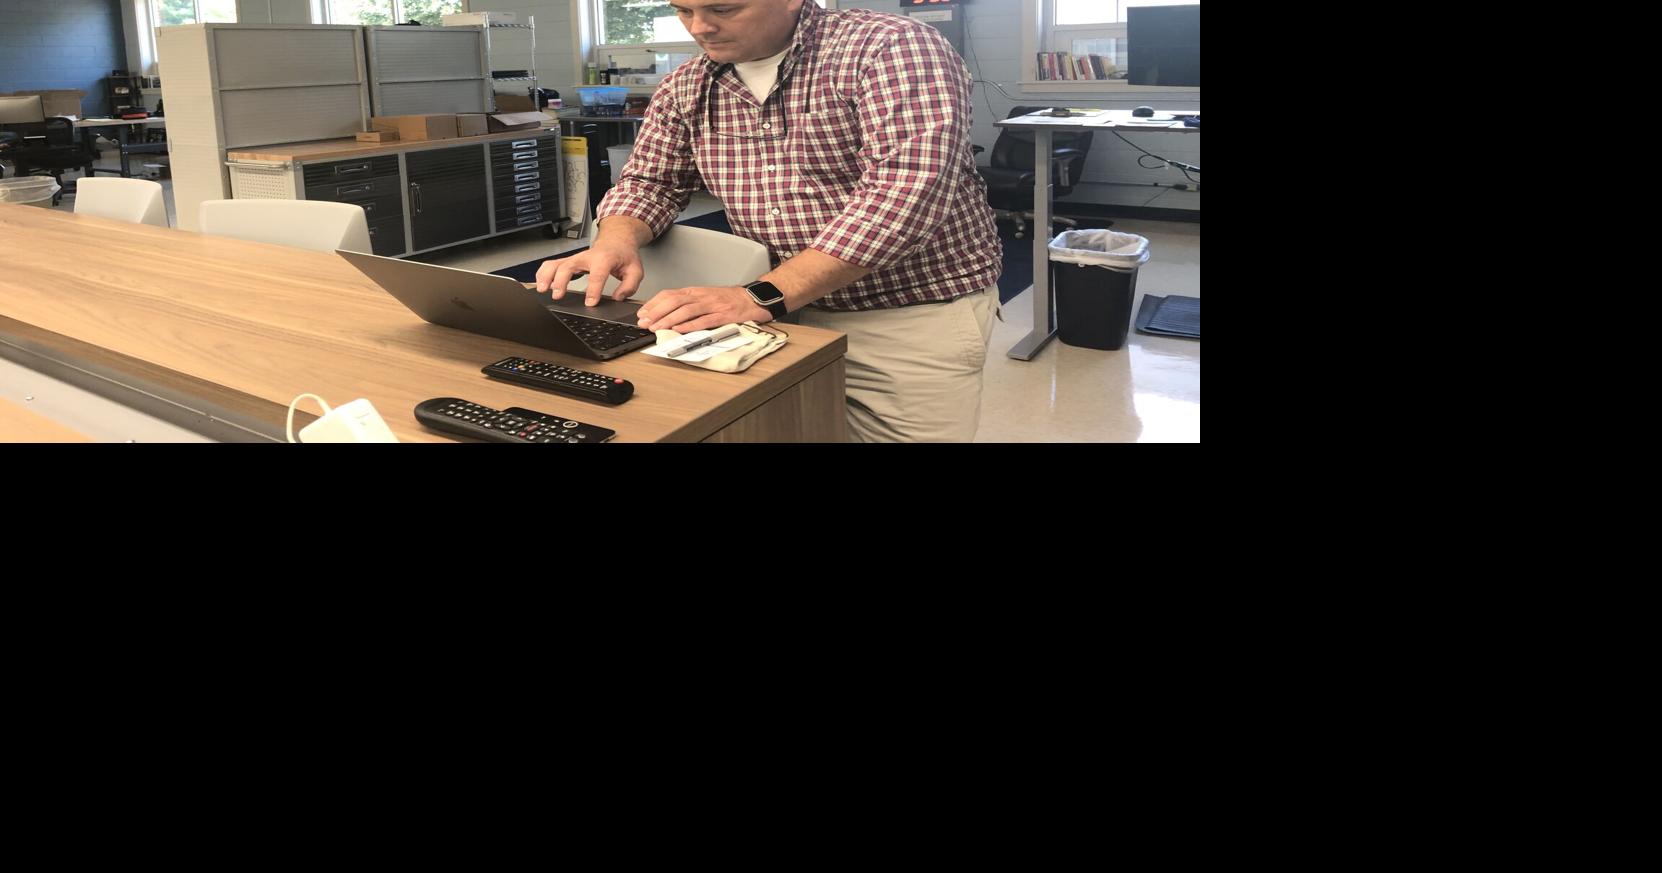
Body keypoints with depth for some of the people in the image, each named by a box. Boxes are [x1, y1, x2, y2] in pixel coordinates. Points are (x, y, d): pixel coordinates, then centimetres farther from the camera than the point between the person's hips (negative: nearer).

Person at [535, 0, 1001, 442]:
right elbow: (650, 181, 11)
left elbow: (906, 190, -28)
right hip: (796, 311, 5)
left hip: (918, 316, -4)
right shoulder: (685, 88, 3)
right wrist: (616, 242, -15)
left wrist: (762, 297, -33)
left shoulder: (891, 48, -17)